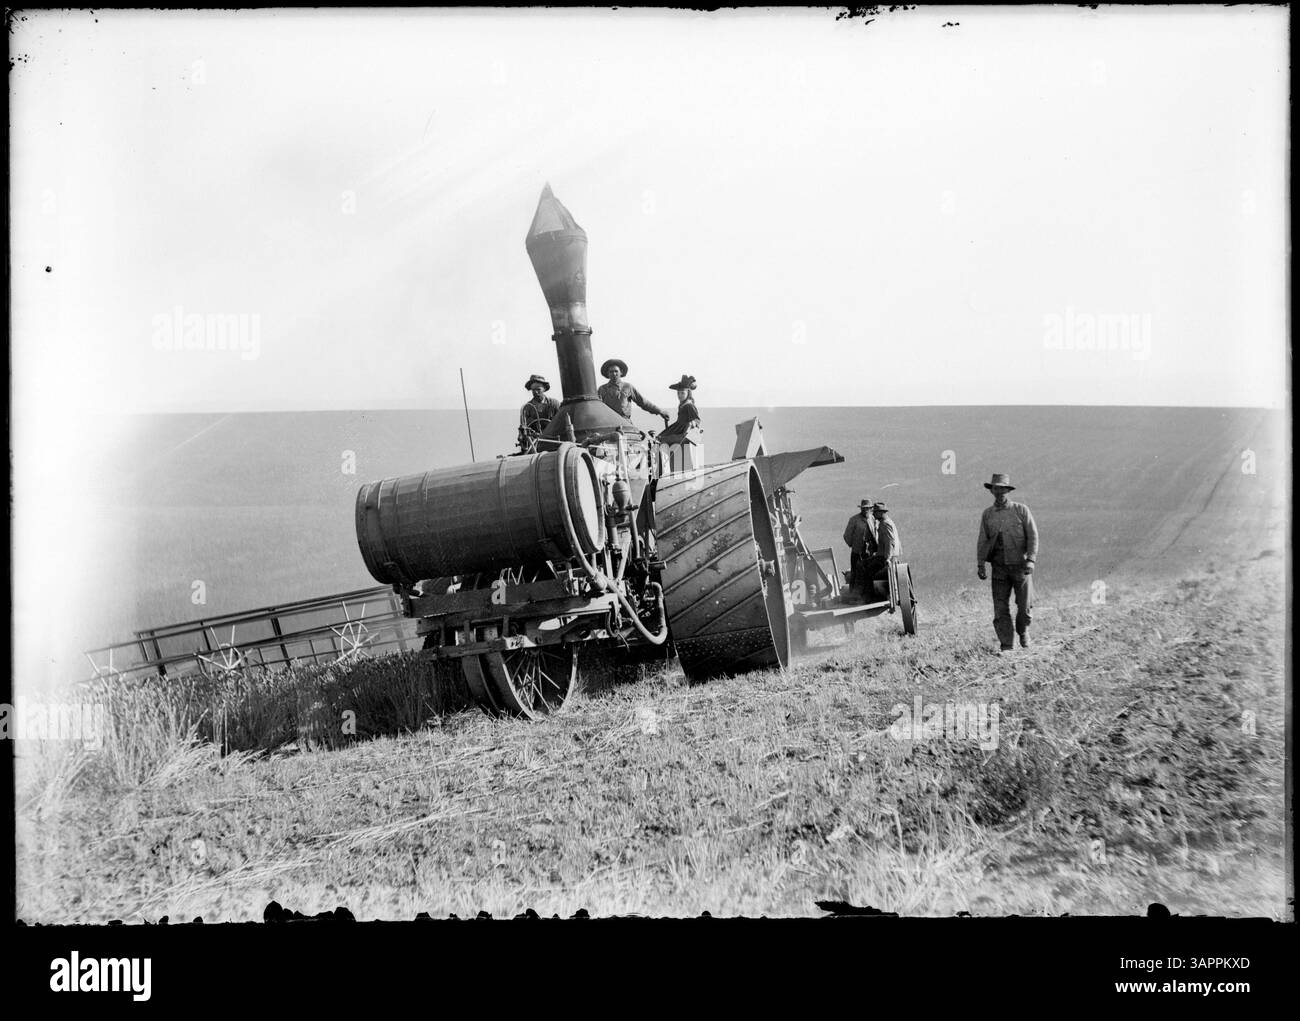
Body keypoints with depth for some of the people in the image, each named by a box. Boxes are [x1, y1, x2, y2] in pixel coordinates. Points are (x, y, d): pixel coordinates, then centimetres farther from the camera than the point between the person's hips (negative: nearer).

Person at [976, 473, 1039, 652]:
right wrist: (980, 564, 1)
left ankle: (1023, 632, 30)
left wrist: (1031, 560, -13)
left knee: (1025, 605, 0)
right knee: (1000, 608, -3)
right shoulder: (987, 514, 8)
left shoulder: (1021, 510, 1)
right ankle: (1006, 645, 3)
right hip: (999, 568, 2)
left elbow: (1033, 536, -2)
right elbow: (982, 541, 10)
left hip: (1021, 565, -2)